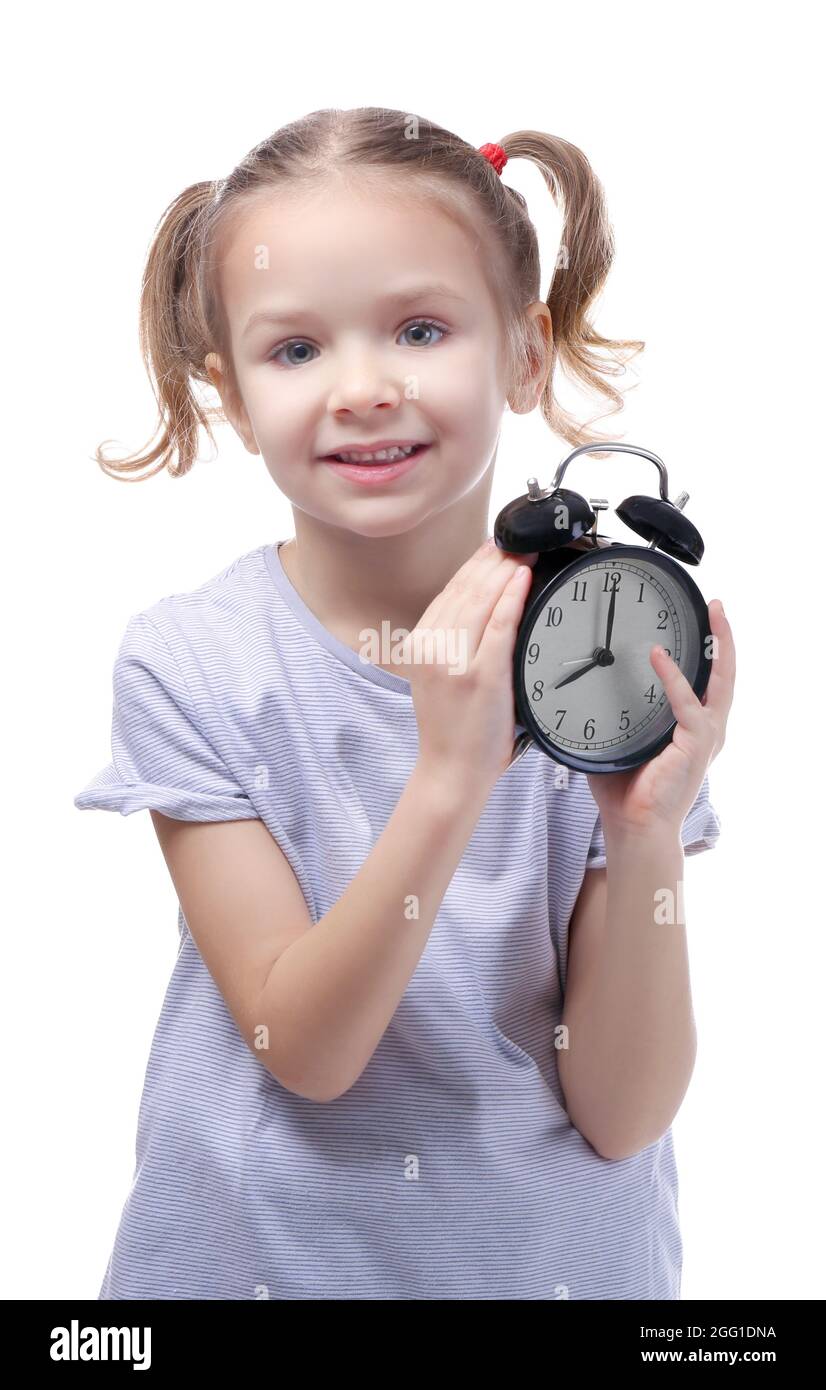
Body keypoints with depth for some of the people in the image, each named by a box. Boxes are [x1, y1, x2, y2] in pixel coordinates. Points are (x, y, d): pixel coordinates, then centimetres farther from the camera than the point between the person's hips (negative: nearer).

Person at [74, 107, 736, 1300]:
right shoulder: (189, 664, -15)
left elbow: (623, 1115, -14)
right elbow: (304, 1052, -20)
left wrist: (648, 834, -30)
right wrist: (449, 780, -32)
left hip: (559, 1249, 1)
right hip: (269, 1248, 0)